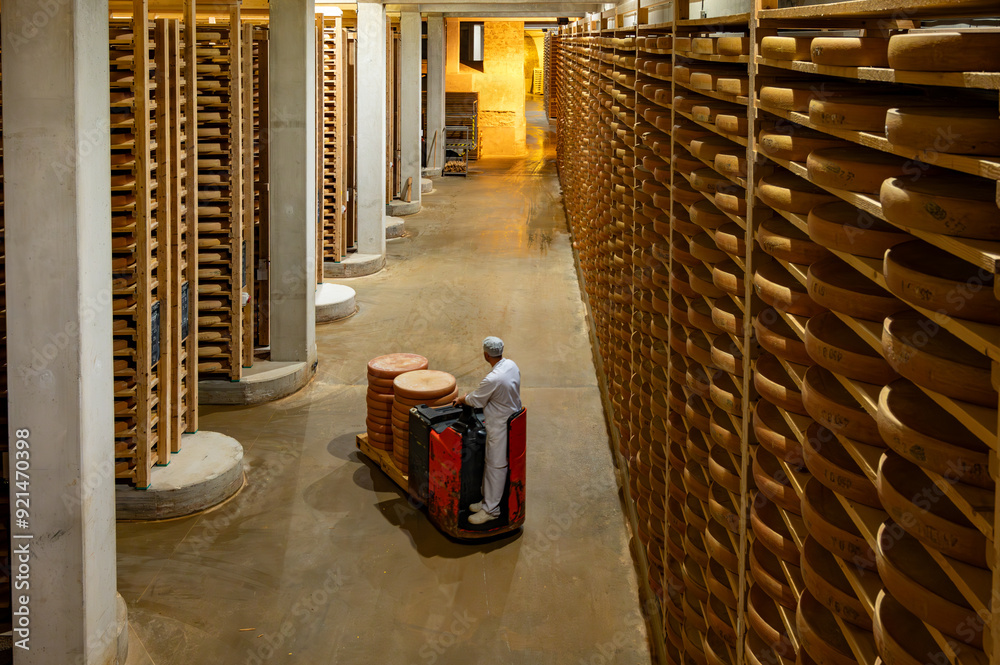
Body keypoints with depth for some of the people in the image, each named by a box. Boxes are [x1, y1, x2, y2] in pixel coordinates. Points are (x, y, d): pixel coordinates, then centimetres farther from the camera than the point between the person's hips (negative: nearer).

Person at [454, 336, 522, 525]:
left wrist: (461, 400, 5)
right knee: (491, 462, 20)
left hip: (500, 426, -9)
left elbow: (476, 401, -16)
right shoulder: (511, 365, -4)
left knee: (496, 466, 2)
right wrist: (469, 397, 15)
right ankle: (488, 500, 32)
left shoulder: (493, 379, -32)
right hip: (511, 417, 9)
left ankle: (491, 509, 13)